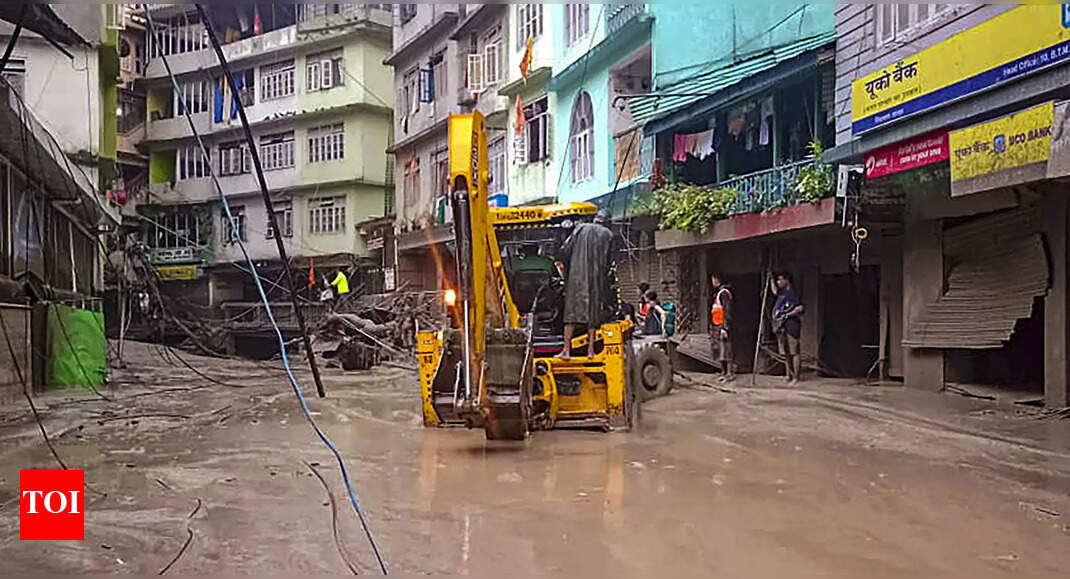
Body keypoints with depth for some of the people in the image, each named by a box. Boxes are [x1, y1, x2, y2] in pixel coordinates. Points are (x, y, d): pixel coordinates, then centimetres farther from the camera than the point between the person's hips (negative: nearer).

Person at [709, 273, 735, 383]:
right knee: (718, 350, 12)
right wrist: (712, 328, 24)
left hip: (722, 326, -10)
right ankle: (724, 372, 19)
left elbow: (727, 311, -18)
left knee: (725, 350, -9)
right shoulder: (717, 293, 20)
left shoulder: (724, 293, -11)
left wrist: (725, 327, -22)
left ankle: (730, 373, -7)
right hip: (716, 326, 10)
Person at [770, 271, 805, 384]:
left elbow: (801, 308, -20)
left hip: (790, 325, -9)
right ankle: (789, 375, 19)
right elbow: (775, 290, 39)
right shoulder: (782, 292, 15)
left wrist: (787, 315, -19)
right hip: (781, 326, 9)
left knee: (794, 352, -5)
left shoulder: (792, 293, -10)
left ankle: (796, 377, -4)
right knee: (785, 353, 12)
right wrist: (771, 279, 32)